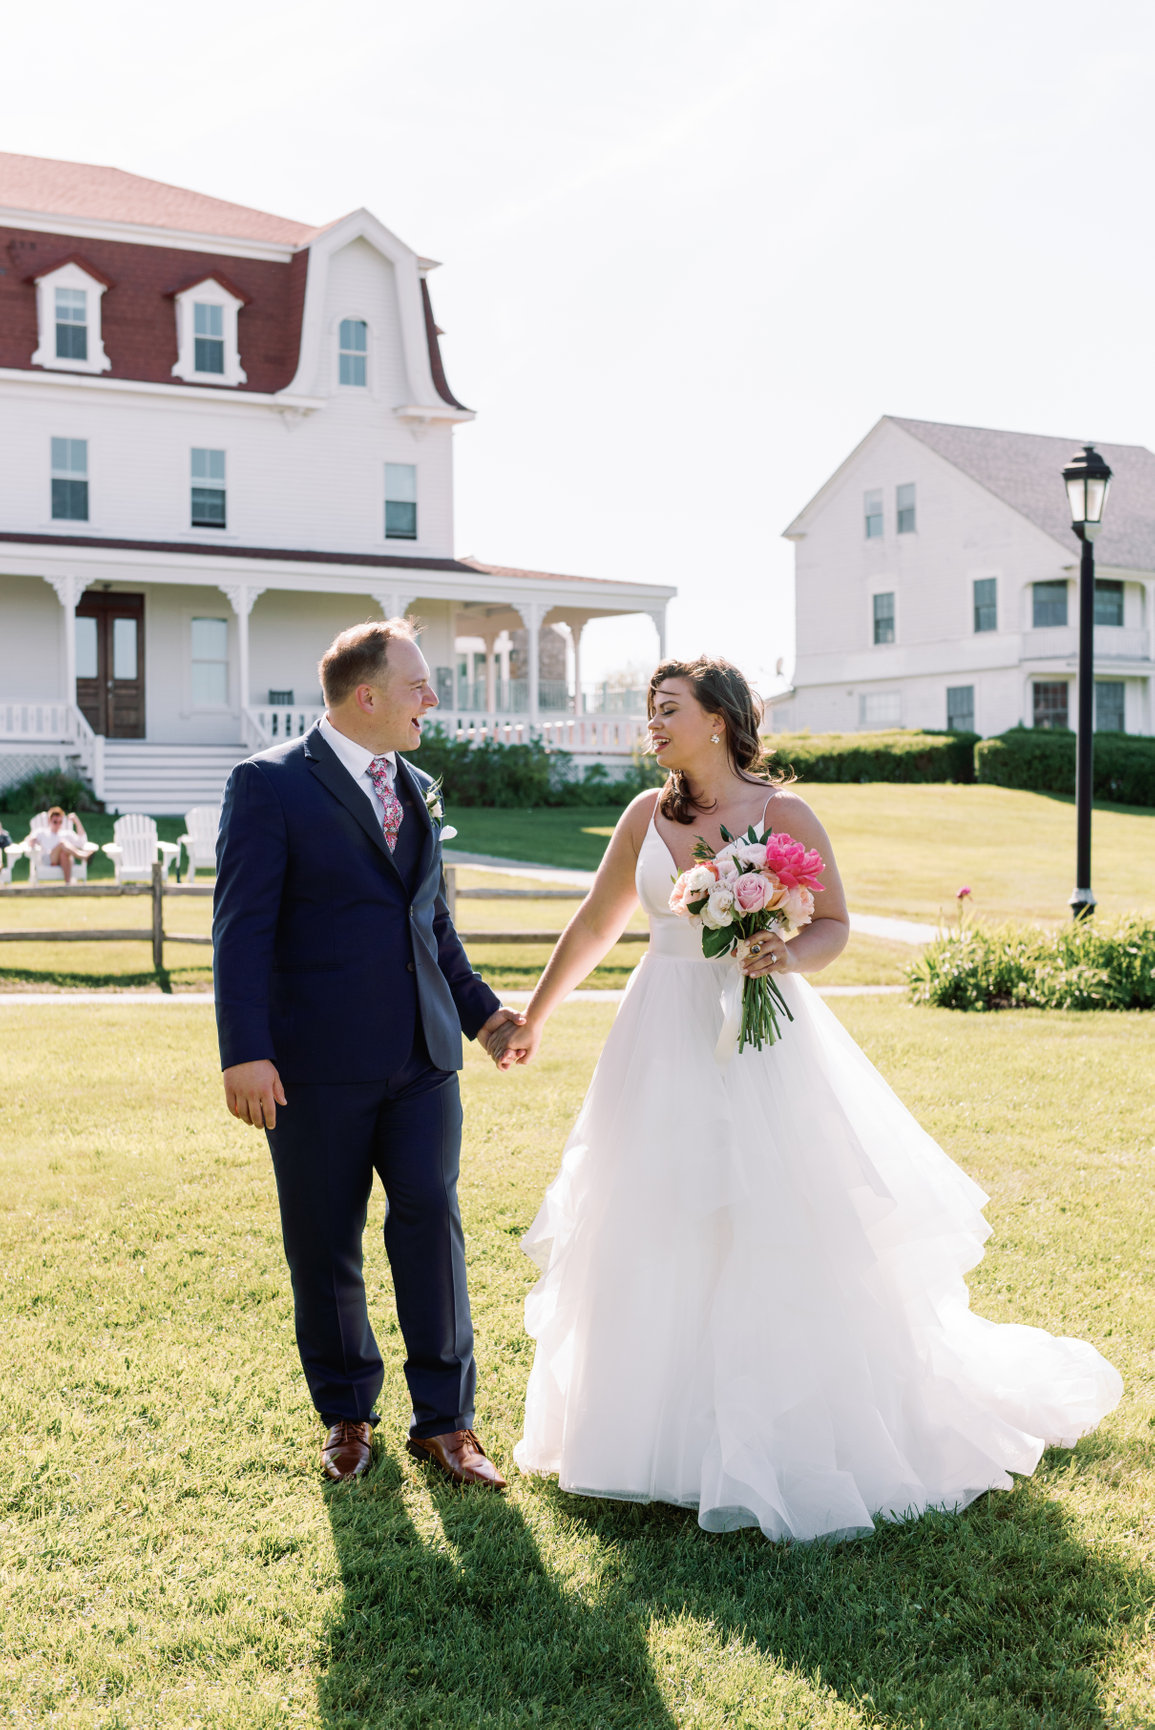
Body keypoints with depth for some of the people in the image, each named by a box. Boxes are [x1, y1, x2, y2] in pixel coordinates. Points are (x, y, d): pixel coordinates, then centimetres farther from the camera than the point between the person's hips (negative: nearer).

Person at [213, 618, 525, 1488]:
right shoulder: (270, 783, -7)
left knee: (432, 1226, 1)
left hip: (423, 1057, 5)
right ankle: (348, 1416, 27)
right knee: (325, 1248, 8)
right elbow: (241, 926, -12)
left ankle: (445, 1419, 14)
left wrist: (481, 1009, 18)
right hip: (318, 1065, -4)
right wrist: (245, 1052, -19)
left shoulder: (419, 789, 14)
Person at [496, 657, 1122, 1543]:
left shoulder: (783, 814, -6)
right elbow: (595, 923, 14)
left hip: (759, 1043, -4)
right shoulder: (647, 814, 6)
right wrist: (533, 1017, 19)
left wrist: (791, 956, -22)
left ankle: (795, 1435, 14)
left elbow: (836, 925, 0)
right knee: (662, 1241, 9)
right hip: (667, 1045, 5)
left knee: (777, 1239, -2)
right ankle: (668, 1430, 25)